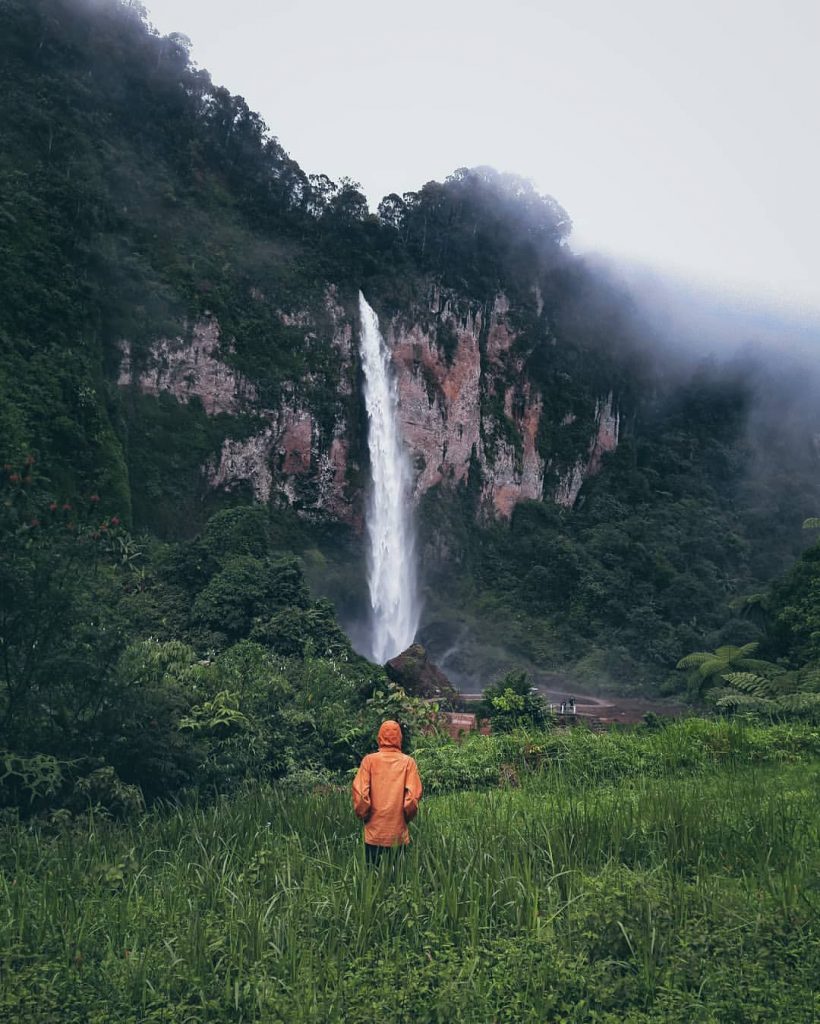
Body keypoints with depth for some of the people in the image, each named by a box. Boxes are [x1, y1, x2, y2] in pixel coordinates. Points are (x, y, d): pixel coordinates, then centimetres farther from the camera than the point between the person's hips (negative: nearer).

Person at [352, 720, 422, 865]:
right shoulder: (408, 762, -3)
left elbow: (360, 793, -8)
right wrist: (407, 817, 8)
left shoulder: (369, 760, -3)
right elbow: (414, 795, -8)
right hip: (398, 834, 0)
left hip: (374, 833, 0)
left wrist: (362, 816, 6)